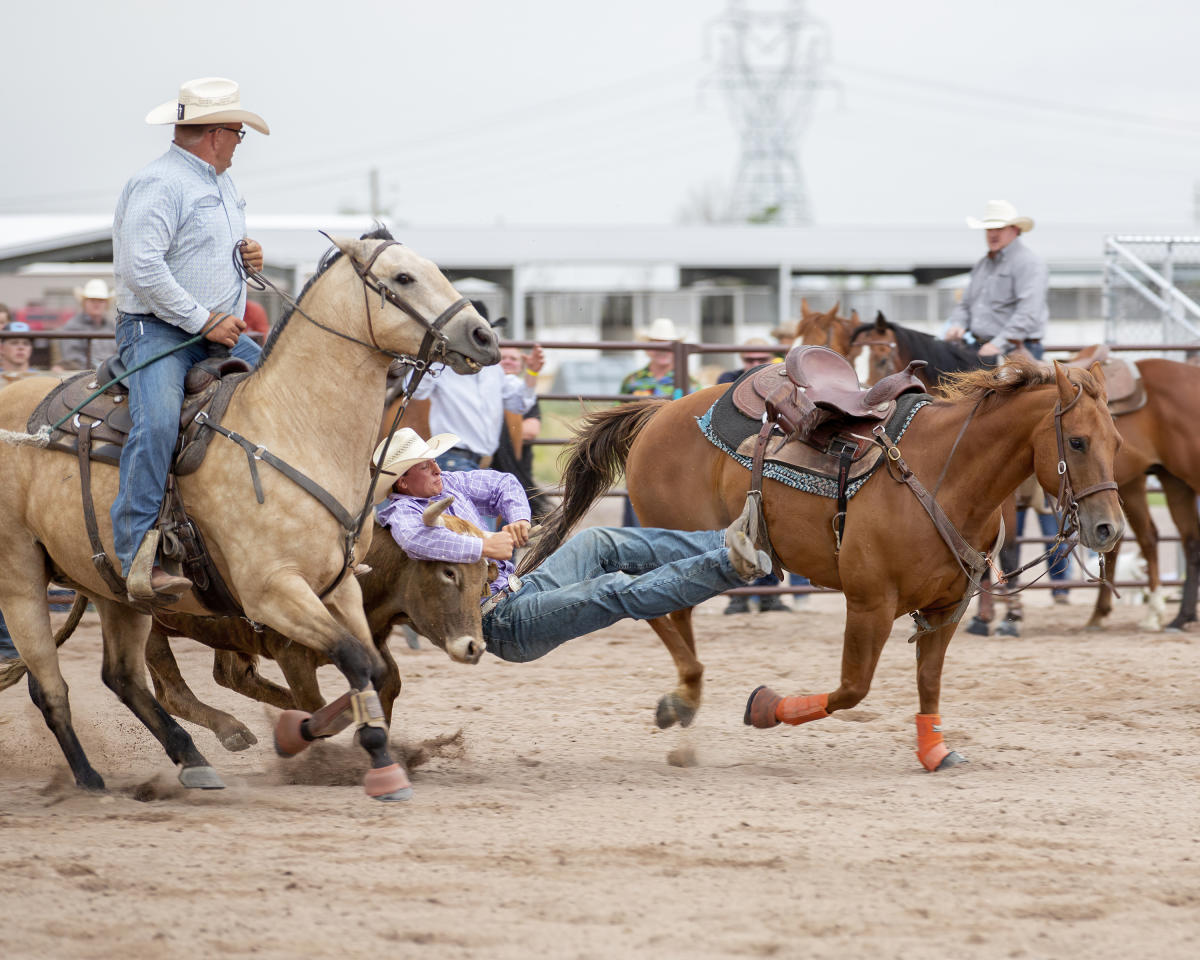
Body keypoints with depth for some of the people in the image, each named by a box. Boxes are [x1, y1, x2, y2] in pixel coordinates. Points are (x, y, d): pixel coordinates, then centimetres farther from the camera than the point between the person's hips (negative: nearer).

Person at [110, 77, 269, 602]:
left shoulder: (222, 184, 19)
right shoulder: (158, 184, -13)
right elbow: (141, 267, -23)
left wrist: (247, 254, 10)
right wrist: (203, 319, -20)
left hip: (221, 333, 9)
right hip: (156, 330, -9)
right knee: (157, 424, -32)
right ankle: (138, 558, -36)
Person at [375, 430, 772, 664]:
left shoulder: (445, 486, 12)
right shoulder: (402, 513, -16)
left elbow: (501, 484, 24)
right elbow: (415, 537, -42)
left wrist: (518, 519, 2)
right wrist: (483, 547, -33)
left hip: (522, 590, 10)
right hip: (504, 623, -10)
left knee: (598, 544, -6)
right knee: (616, 592, -22)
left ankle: (726, 542, -14)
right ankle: (728, 566, -33)